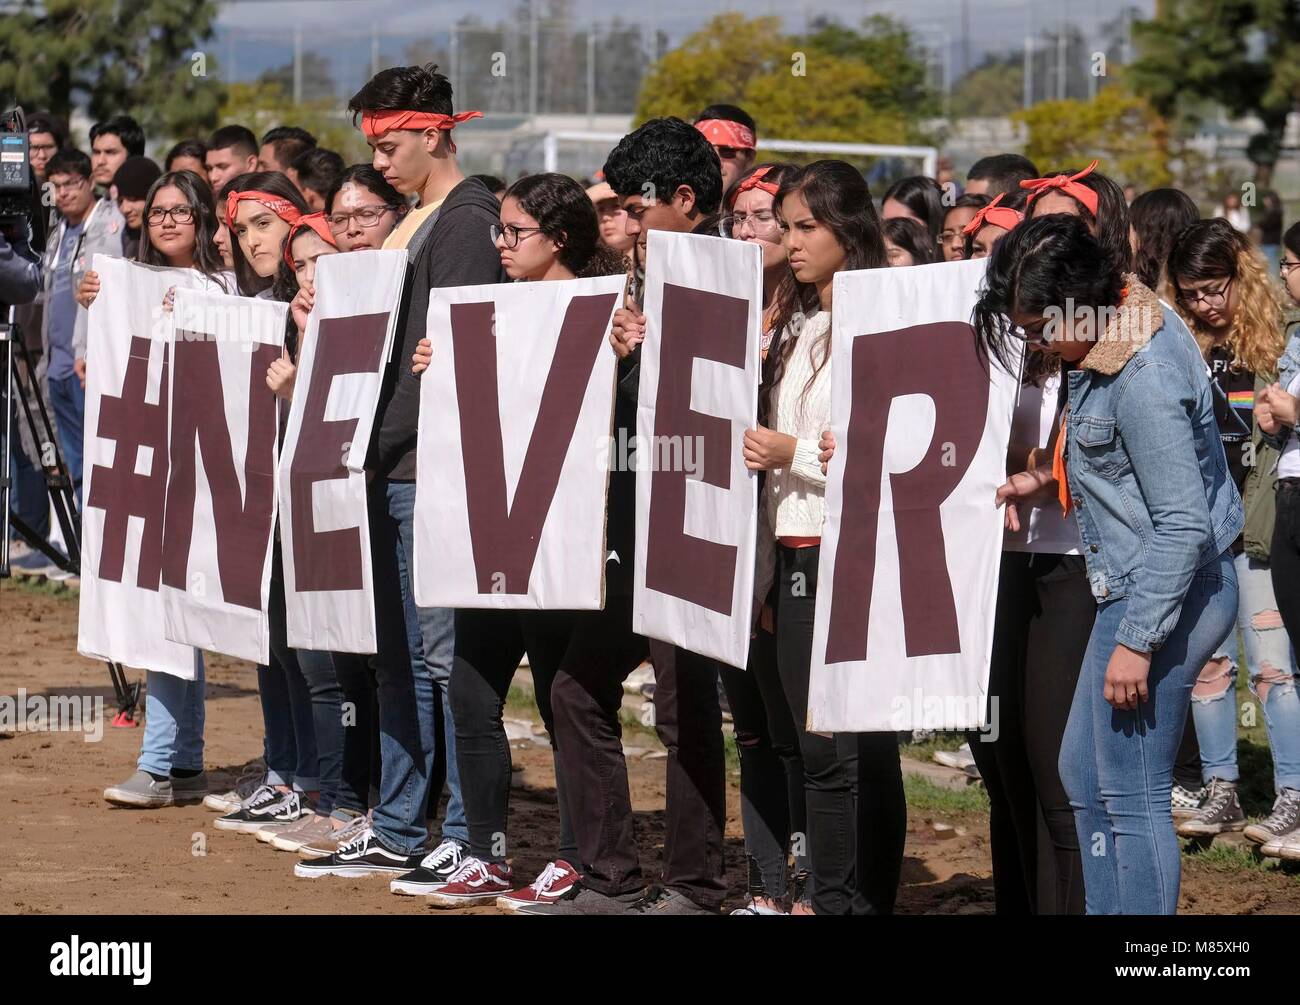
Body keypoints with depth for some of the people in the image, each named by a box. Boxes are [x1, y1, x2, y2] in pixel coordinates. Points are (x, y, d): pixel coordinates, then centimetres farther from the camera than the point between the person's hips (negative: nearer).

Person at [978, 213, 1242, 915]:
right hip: (1134, 585, 11)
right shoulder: (1125, 325, 5)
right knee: (1083, 773, 18)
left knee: (1131, 796, -4)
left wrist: (1136, 642, -22)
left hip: (1163, 593, -11)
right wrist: (1049, 480, 8)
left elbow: (1184, 524, -26)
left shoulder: (1142, 379, -25)